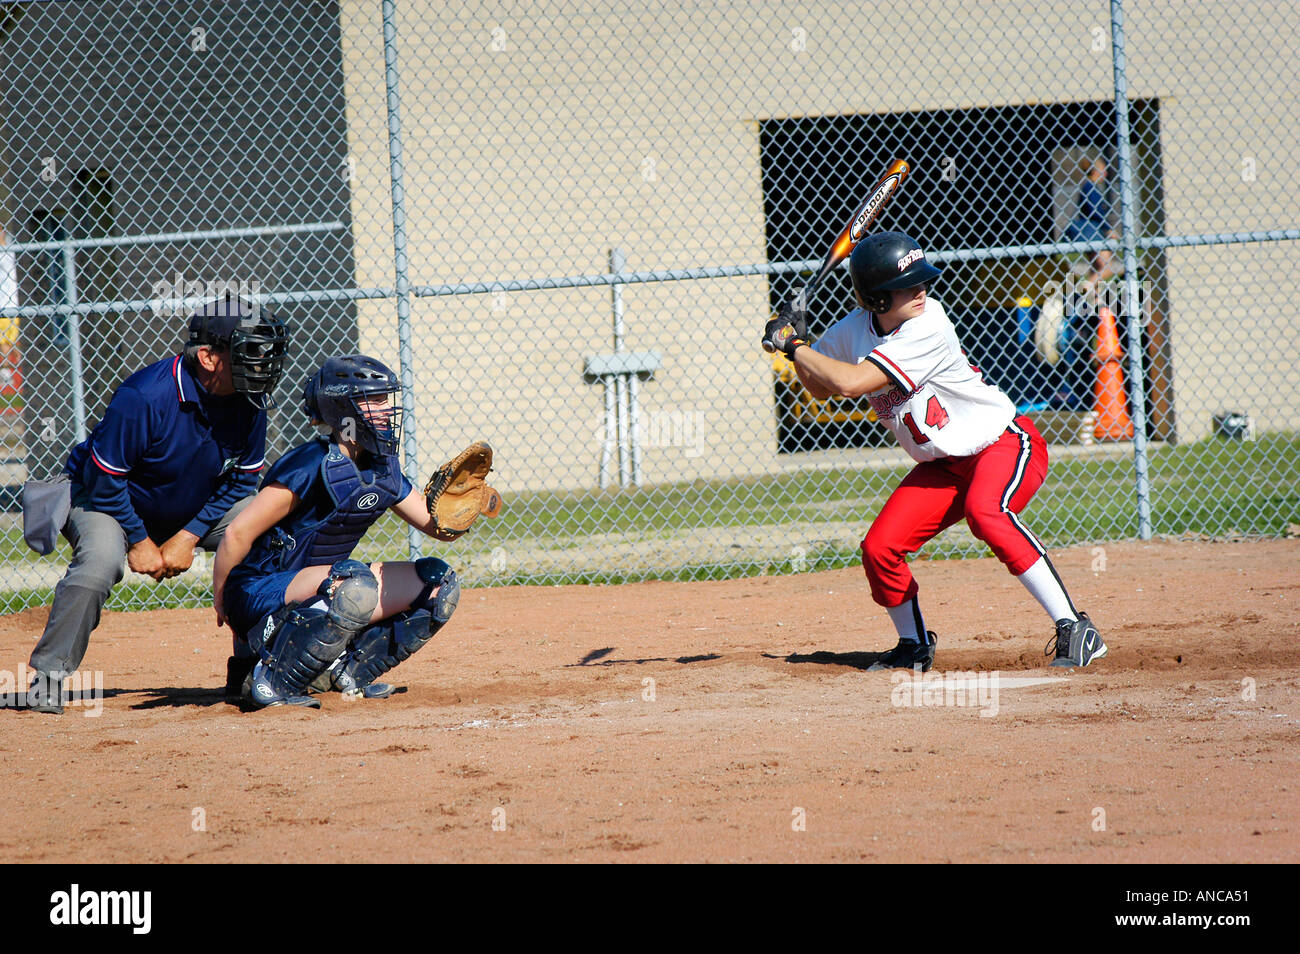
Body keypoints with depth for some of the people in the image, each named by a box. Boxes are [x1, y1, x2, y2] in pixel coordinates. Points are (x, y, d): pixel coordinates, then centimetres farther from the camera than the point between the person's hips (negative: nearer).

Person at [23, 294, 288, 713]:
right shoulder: (145, 396, -33)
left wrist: (187, 537, -12)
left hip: (193, 512, 6)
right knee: (100, 560, -34)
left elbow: (241, 480, -3)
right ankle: (48, 675, -19)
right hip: (103, 498, -5)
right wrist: (139, 542, -18)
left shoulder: (249, 402, -16)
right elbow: (103, 478, -24)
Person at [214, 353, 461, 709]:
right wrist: (220, 602, -9)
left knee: (439, 584, 0)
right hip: (259, 592, -8)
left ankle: (345, 670, 4)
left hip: (317, 591, 8)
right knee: (356, 585, -37)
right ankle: (270, 681, -22)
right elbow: (239, 534, -19)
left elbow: (439, 527, 8)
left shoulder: (382, 468, 4)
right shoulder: (312, 467, -21)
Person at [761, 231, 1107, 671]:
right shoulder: (856, 329, -5)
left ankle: (1074, 629, -35)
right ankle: (914, 645, 22)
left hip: (1006, 444, -7)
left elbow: (850, 382, -31)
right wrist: (798, 347, -6)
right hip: (943, 465, 7)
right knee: (879, 549, -5)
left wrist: (794, 346, -20)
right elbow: (821, 385, 12)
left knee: (985, 512, -37)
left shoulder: (927, 328, -27)